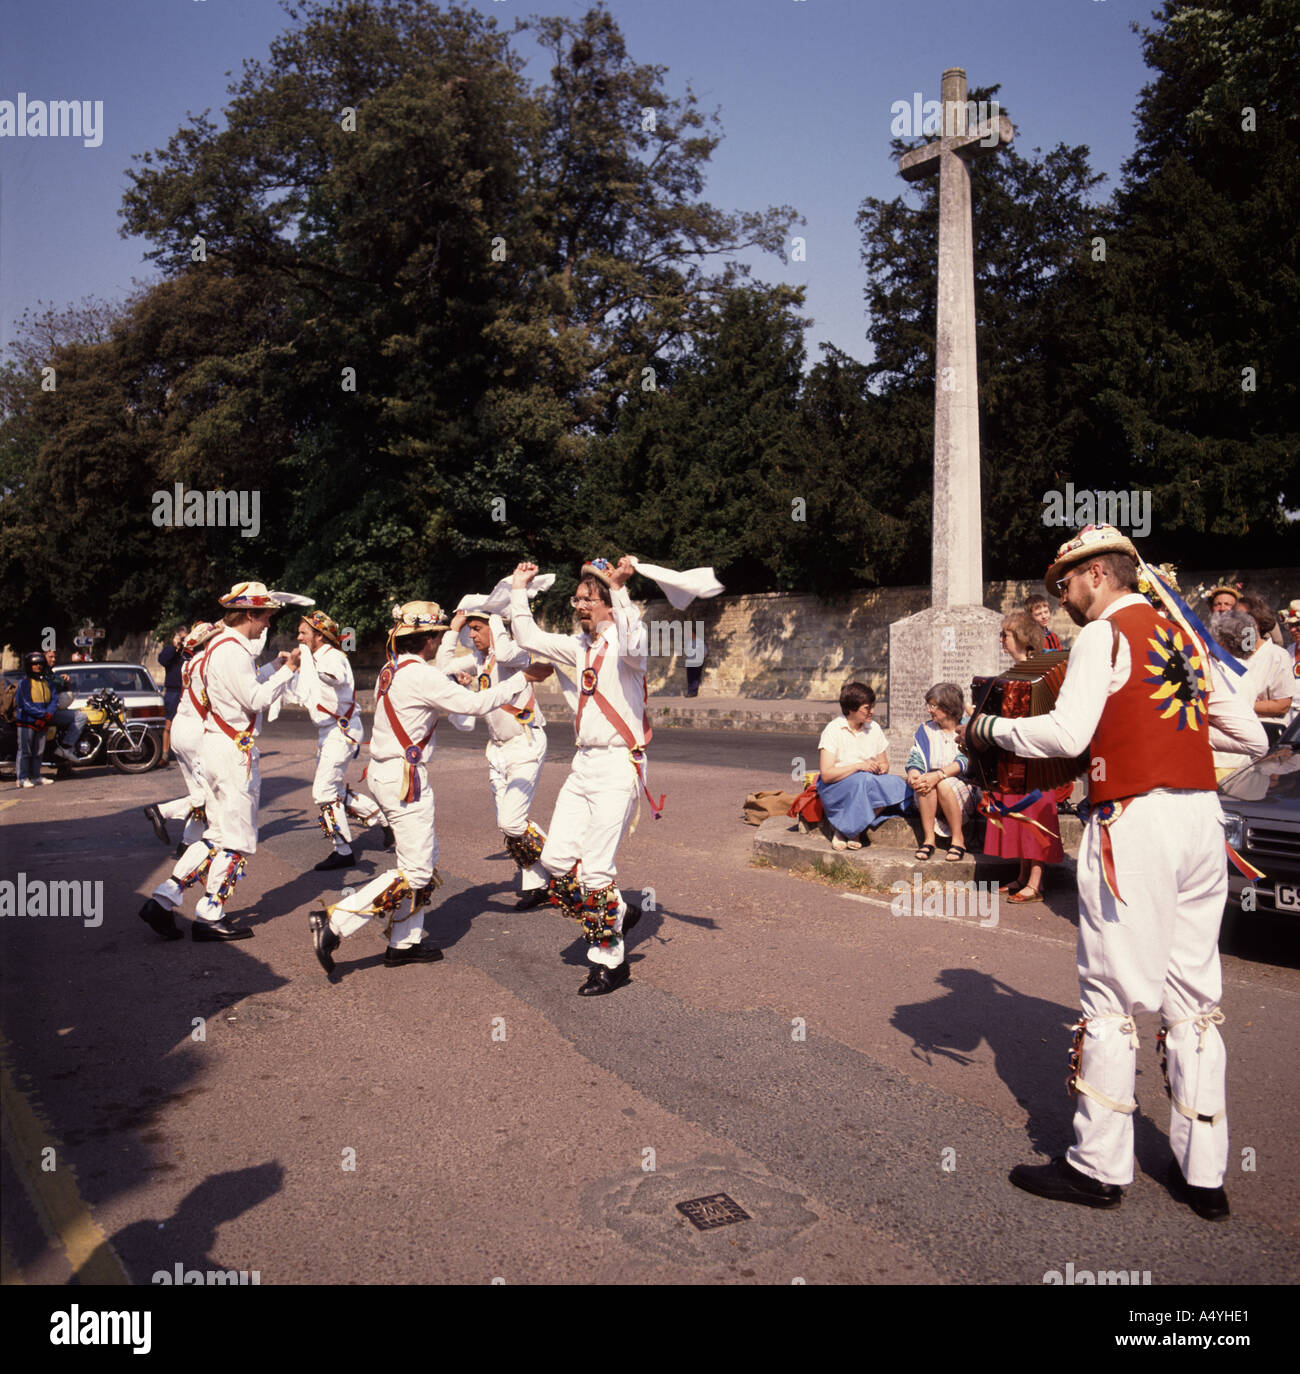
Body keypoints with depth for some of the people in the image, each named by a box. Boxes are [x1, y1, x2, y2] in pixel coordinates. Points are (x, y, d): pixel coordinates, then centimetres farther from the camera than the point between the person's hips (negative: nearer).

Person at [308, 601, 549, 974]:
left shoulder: (391, 671, 12)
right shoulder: (420, 675, -17)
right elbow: (477, 704, -17)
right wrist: (523, 678, -9)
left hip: (384, 772, 10)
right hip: (404, 778, -10)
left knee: (425, 858, 17)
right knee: (416, 871, -5)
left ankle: (403, 944, 22)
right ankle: (333, 923, -8)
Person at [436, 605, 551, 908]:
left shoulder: (517, 650, -13)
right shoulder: (478, 659, 12)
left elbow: (505, 654, -36)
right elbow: (443, 667, 10)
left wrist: (495, 618, -20)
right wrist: (453, 630, 5)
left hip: (526, 744, -8)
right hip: (498, 747, 8)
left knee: (512, 821, -15)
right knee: (506, 823, 7)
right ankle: (535, 884, 18)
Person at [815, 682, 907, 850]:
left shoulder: (874, 728, 7)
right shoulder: (833, 730, -10)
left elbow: (884, 764, 16)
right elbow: (826, 774, -17)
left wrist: (881, 768, -10)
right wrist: (859, 766, -26)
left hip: (867, 781, 6)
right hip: (836, 787, -5)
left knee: (896, 784, -25)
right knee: (864, 780, -37)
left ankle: (851, 830, -16)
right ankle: (842, 830, -16)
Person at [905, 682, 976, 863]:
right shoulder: (925, 730, 11)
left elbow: (965, 761, -14)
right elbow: (915, 759, 2)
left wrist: (938, 775, -29)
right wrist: (912, 775, -22)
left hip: (964, 789, -3)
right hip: (929, 796, 3)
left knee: (944, 784, -33)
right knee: (924, 782, -30)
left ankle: (958, 839, -20)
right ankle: (928, 839, -27)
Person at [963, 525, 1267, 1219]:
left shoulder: (1105, 633, -5)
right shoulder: (1184, 636, 16)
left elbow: (1067, 733, -18)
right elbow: (1253, 736, 19)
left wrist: (989, 728, -4)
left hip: (1136, 822, -8)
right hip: (1203, 818, 8)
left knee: (1114, 996, 0)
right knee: (1193, 997, 11)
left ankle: (1099, 1167, 10)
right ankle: (1203, 1174, 19)